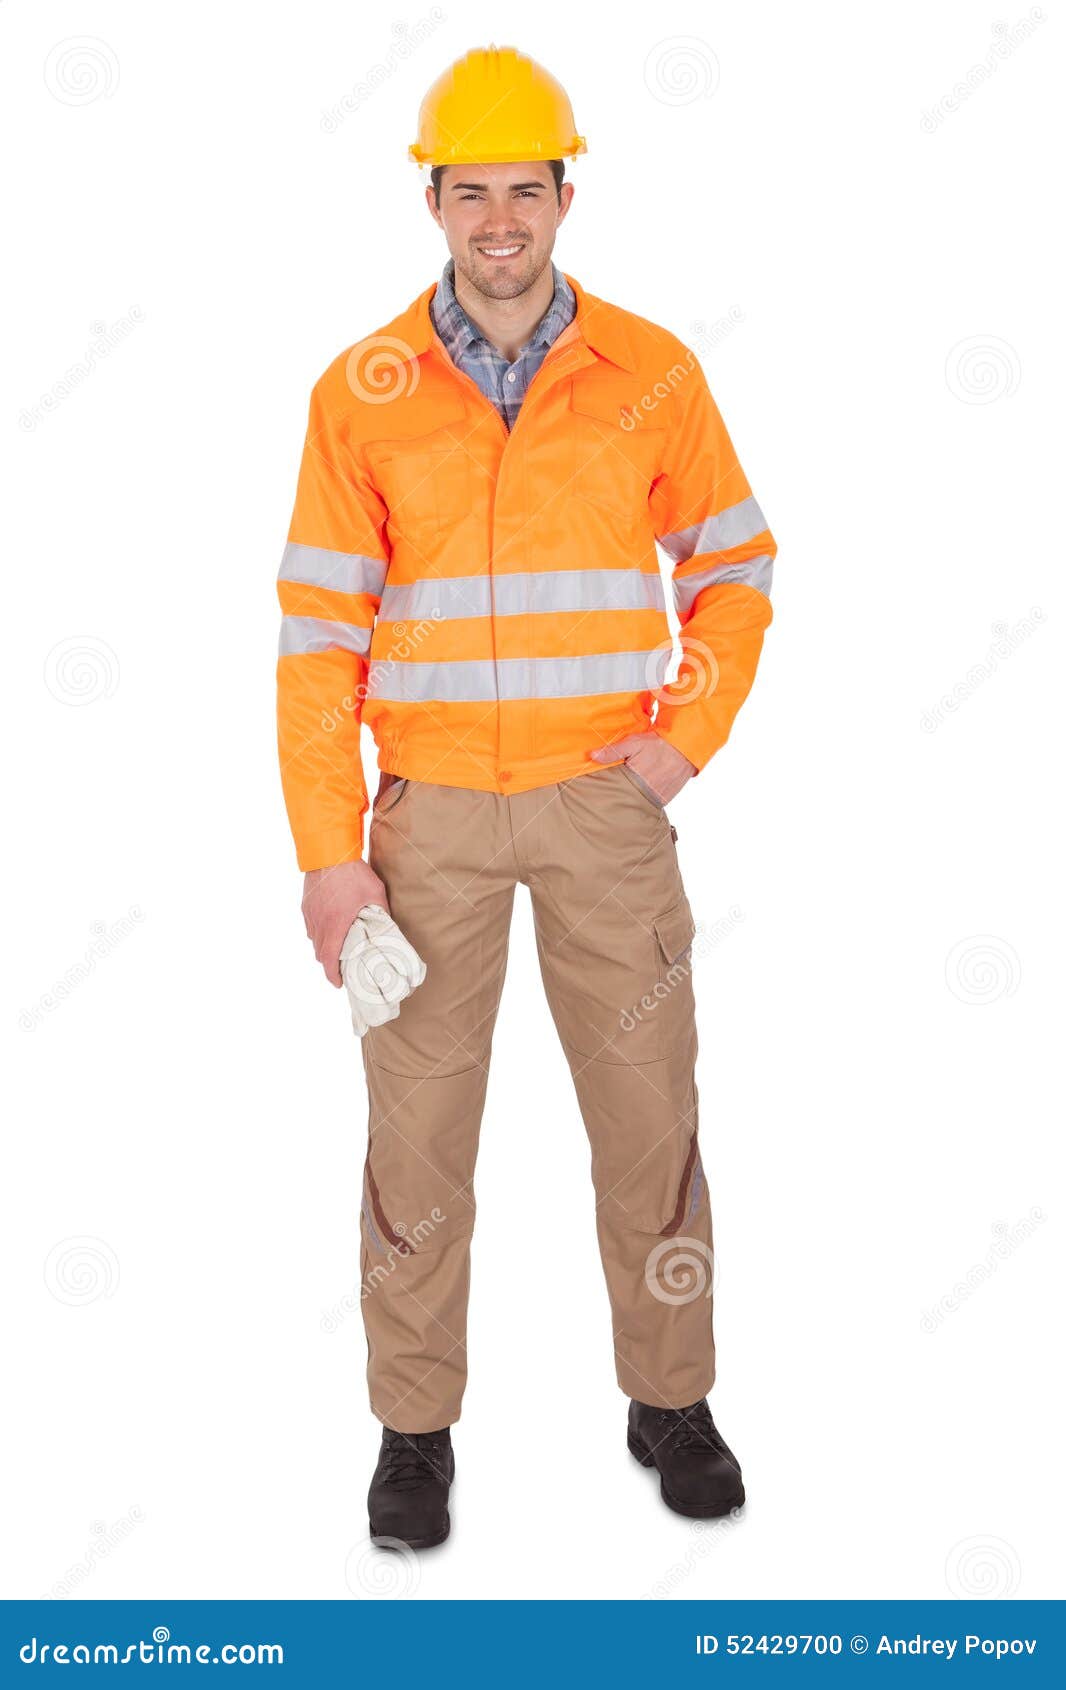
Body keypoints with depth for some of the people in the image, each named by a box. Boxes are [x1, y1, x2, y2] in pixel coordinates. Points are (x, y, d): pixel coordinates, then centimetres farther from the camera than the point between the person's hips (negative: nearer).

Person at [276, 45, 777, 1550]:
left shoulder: (653, 374, 1)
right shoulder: (364, 393, -1)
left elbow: (734, 564, 10)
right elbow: (320, 630, -1)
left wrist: (691, 733, -4)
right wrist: (327, 849, -6)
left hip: (606, 803, 1)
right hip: (431, 811, 0)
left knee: (649, 1108, 7)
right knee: (419, 1126, 5)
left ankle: (671, 1400, 25)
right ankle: (416, 1428, 20)